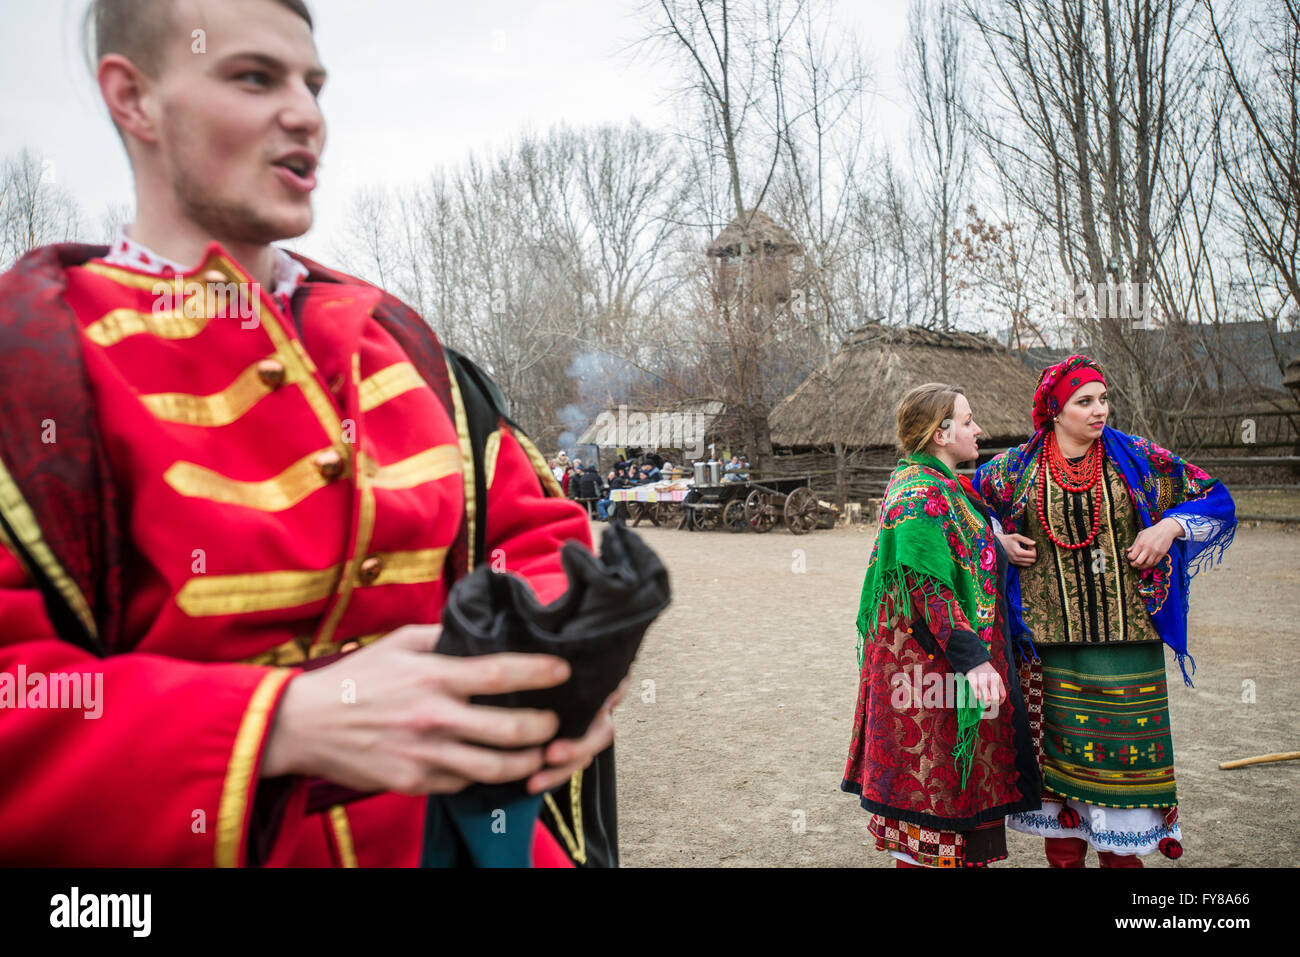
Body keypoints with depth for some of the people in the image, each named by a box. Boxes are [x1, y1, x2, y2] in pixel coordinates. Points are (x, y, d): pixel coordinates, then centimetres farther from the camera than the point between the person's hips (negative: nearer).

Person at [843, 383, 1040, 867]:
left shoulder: (935, 484, 15)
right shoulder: (921, 495, -18)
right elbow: (929, 587, -25)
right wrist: (973, 659, -29)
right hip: (933, 661, -10)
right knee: (931, 778, -1)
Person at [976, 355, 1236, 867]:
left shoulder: (1137, 458, 2)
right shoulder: (1018, 466, 1)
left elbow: (1215, 499, 10)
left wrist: (1170, 527, -7)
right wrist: (998, 538, 0)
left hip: (1126, 634, 0)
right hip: (1049, 639, 0)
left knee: (1123, 747, 4)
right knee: (1057, 746, 7)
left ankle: (1121, 852, 21)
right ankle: (1064, 853, 22)